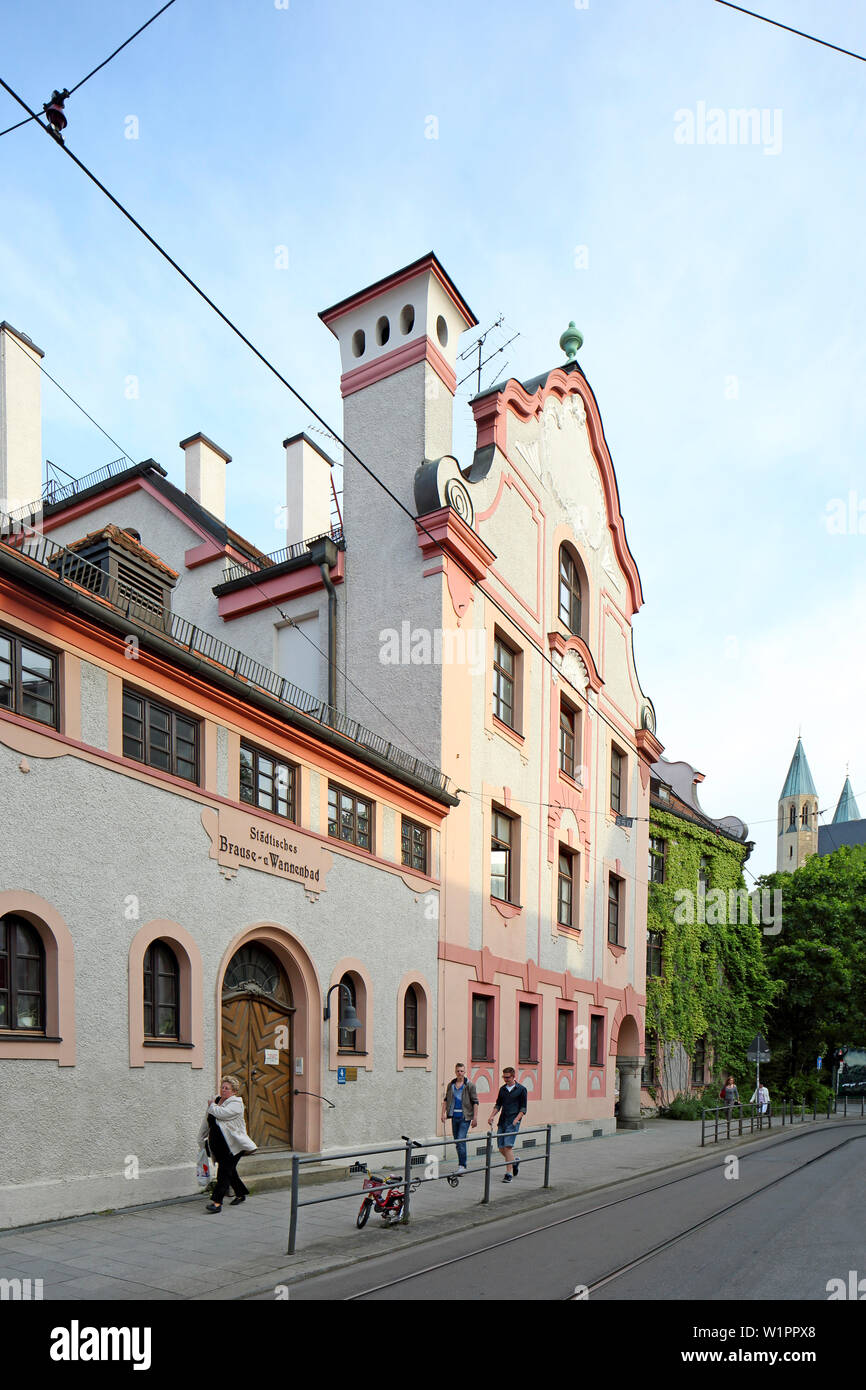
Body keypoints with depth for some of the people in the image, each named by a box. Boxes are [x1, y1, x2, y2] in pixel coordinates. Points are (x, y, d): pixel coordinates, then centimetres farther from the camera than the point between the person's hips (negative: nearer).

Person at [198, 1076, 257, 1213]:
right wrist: (202, 1138, 31)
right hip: (217, 1144, 7)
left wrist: (212, 1106, -6)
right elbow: (207, 1122, 25)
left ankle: (217, 1201, -12)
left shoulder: (236, 1103, -8)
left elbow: (222, 1113, -25)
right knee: (229, 1171, 14)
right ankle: (241, 1193, 31)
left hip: (232, 1145, -7)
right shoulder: (217, 1100, 12)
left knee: (224, 1172, -11)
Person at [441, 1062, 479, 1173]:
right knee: (457, 1141, 10)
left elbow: (475, 1102, -4)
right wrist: (444, 1113, 4)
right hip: (454, 1116, 5)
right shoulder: (450, 1085, 9)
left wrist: (475, 1117, -10)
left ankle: (462, 1166, -8)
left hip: (465, 1116, -5)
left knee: (461, 1140, -14)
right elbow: (446, 1099, 15)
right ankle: (461, 1164, 23)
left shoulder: (469, 1085, -4)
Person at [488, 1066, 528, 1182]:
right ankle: (514, 1161, 31)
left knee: (508, 1146, -14)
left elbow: (523, 1108, -3)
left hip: (513, 1122, -6)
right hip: (502, 1121, 6)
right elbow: (498, 1105, 19)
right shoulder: (502, 1089, 13)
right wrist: (492, 1116, 4)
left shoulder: (521, 1089, -2)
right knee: (501, 1148, 5)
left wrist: (516, 1120, -15)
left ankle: (508, 1173, -9)